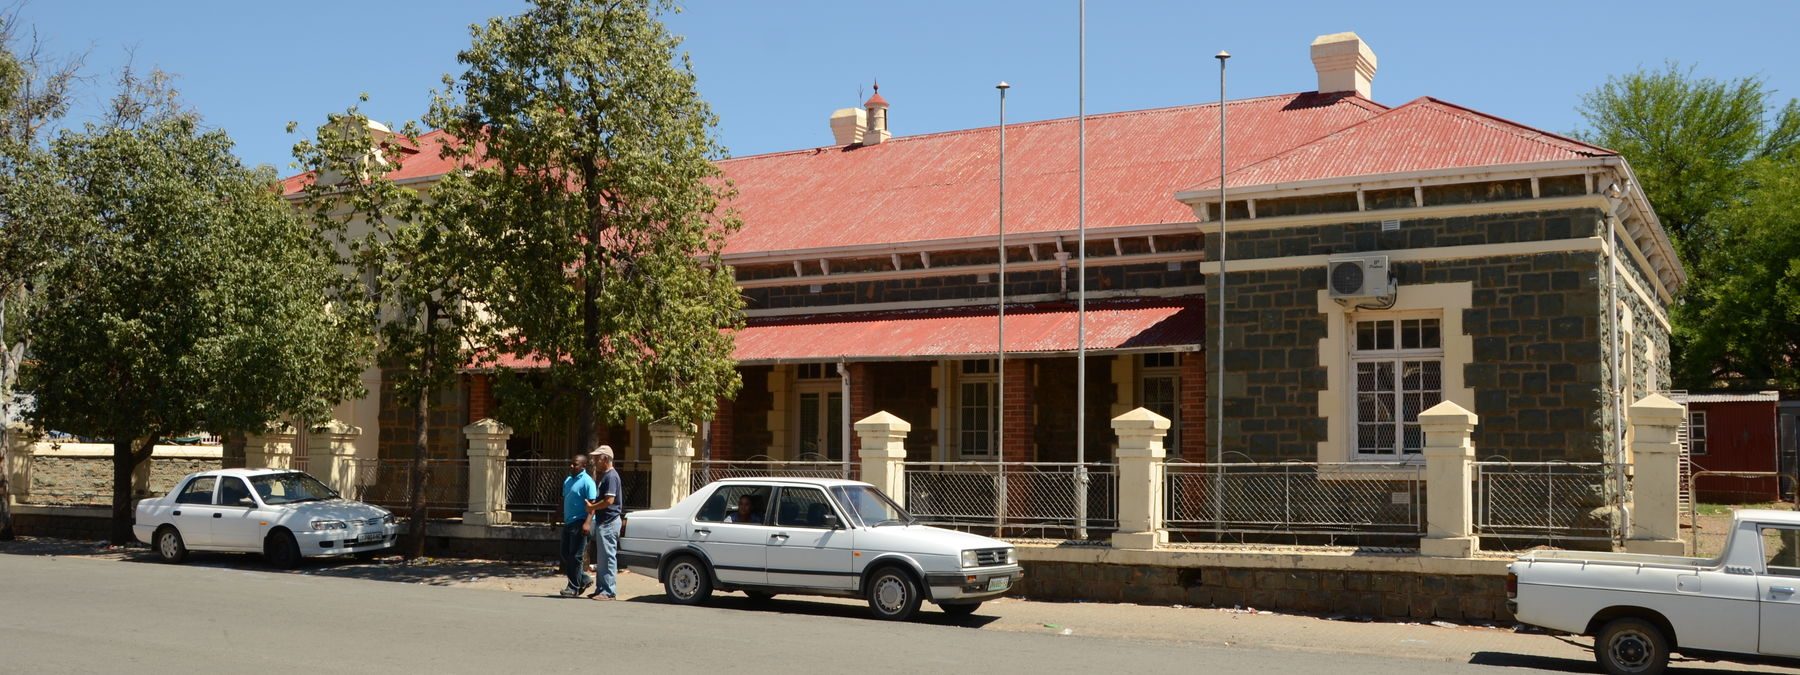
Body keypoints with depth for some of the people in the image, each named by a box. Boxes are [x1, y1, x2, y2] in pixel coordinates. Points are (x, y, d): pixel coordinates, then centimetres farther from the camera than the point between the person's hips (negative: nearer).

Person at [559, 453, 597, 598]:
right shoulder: (568, 480, 16)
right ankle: (584, 579, 21)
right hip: (568, 522, 9)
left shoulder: (587, 481, -10)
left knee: (574, 556, -5)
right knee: (565, 554, 10)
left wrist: (587, 523, -26)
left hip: (579, 523, -9)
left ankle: (573, 587, 2)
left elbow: (591, 504, -17)